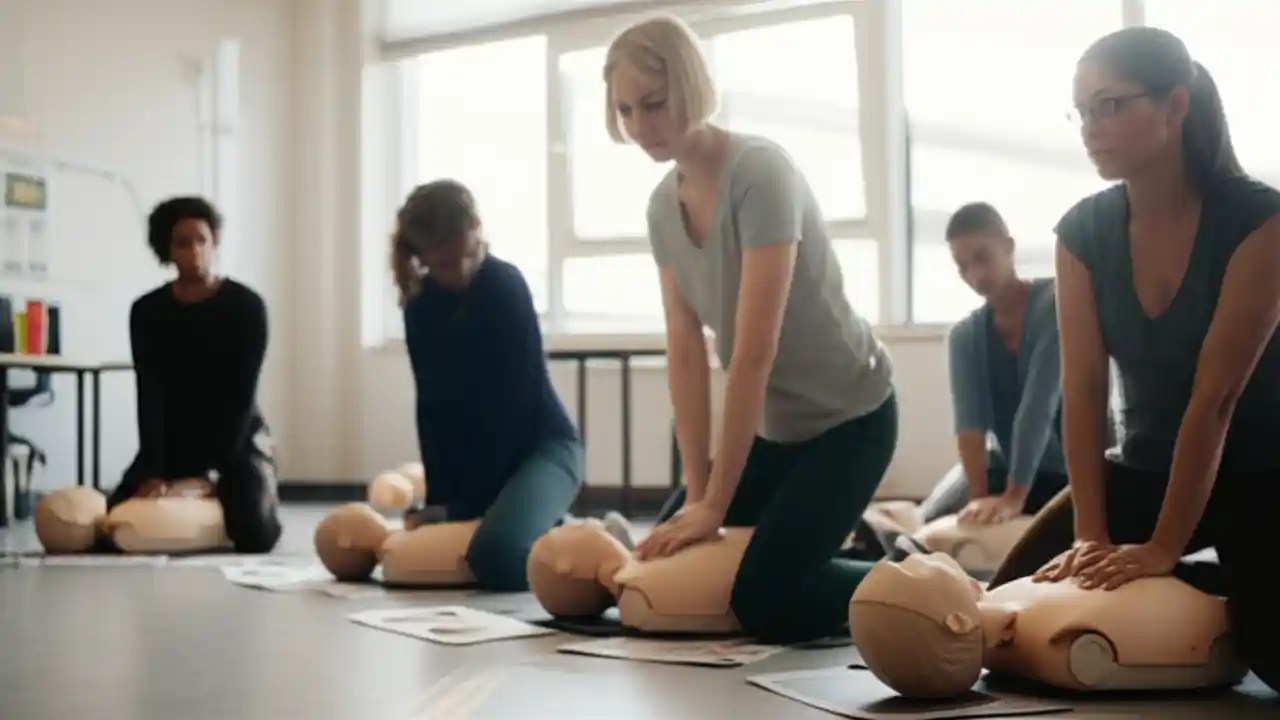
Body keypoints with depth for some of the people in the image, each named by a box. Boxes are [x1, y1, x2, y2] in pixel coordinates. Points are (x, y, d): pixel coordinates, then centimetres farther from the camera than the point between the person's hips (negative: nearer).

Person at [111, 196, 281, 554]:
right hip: (172, 441, 3)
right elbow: (149, 395, -11)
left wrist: (211, 473, -22)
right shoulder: (147, 311, -5)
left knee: (255, 534, -26)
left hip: (238, 439, -2)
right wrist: (153, 472, -23)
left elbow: (241, 396, -15)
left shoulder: (247, 306, -12)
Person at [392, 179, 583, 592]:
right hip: (474, 455, 8)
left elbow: (511, 400, -19)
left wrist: (475, 500, -17)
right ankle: (550, 535, 21)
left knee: (496, 555, -32)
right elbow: (432, 405, 3)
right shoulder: (421, 307, 2)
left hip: (541, 446, -7)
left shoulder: (505, 286, -17)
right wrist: (439, 497, -7)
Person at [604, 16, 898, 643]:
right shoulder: (662, 205, -1)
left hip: (847, 417, -7)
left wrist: (714, 504, -24)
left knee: (764, 604, -18)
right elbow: (685, 354, -3)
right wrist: (695, 494, -9)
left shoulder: (761, 173, -23)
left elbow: (754, 352, -26)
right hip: (772, 424, 8)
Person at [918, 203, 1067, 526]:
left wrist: (1014, 496, -35)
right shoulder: (964, 335, 0)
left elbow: (1039, 406, -26)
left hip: (1070, 469, -4)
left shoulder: (1055, 302, -14)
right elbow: (970, 421, -16)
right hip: (1005, 466, 4)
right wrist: (978, 498, -32)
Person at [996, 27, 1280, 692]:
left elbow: (1217, 394, -22)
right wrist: (1090, 534, -18)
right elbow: (1083, 388, -9)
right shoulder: (1082, 231, -4)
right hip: (1144, 468, 5)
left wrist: (1163, 548, -23)